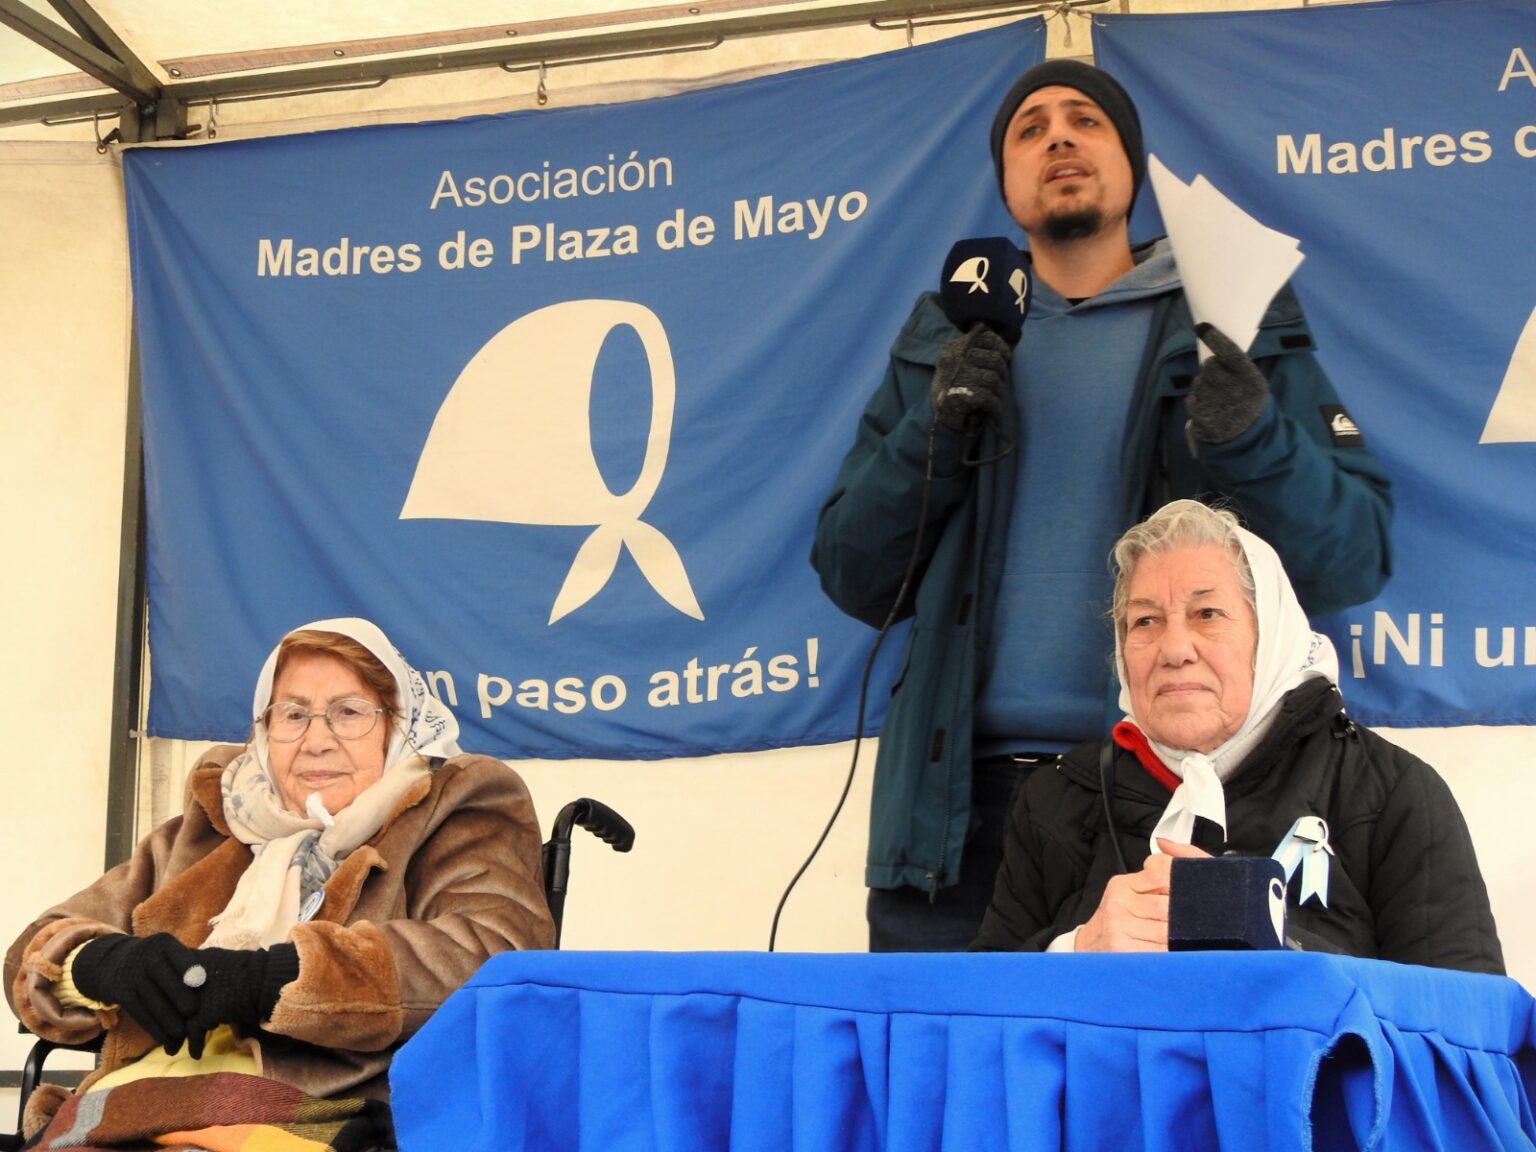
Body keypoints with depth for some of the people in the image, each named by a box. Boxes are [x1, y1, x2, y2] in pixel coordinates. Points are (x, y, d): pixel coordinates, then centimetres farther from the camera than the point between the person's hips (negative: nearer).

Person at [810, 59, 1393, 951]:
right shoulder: (948, 338, 17)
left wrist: (1257, 442, -17)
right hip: (965, 796, 2)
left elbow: (1356, 562, 1)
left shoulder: (1229, 327, 10)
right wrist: (934, 433, -4)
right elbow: (855, 579, 12)